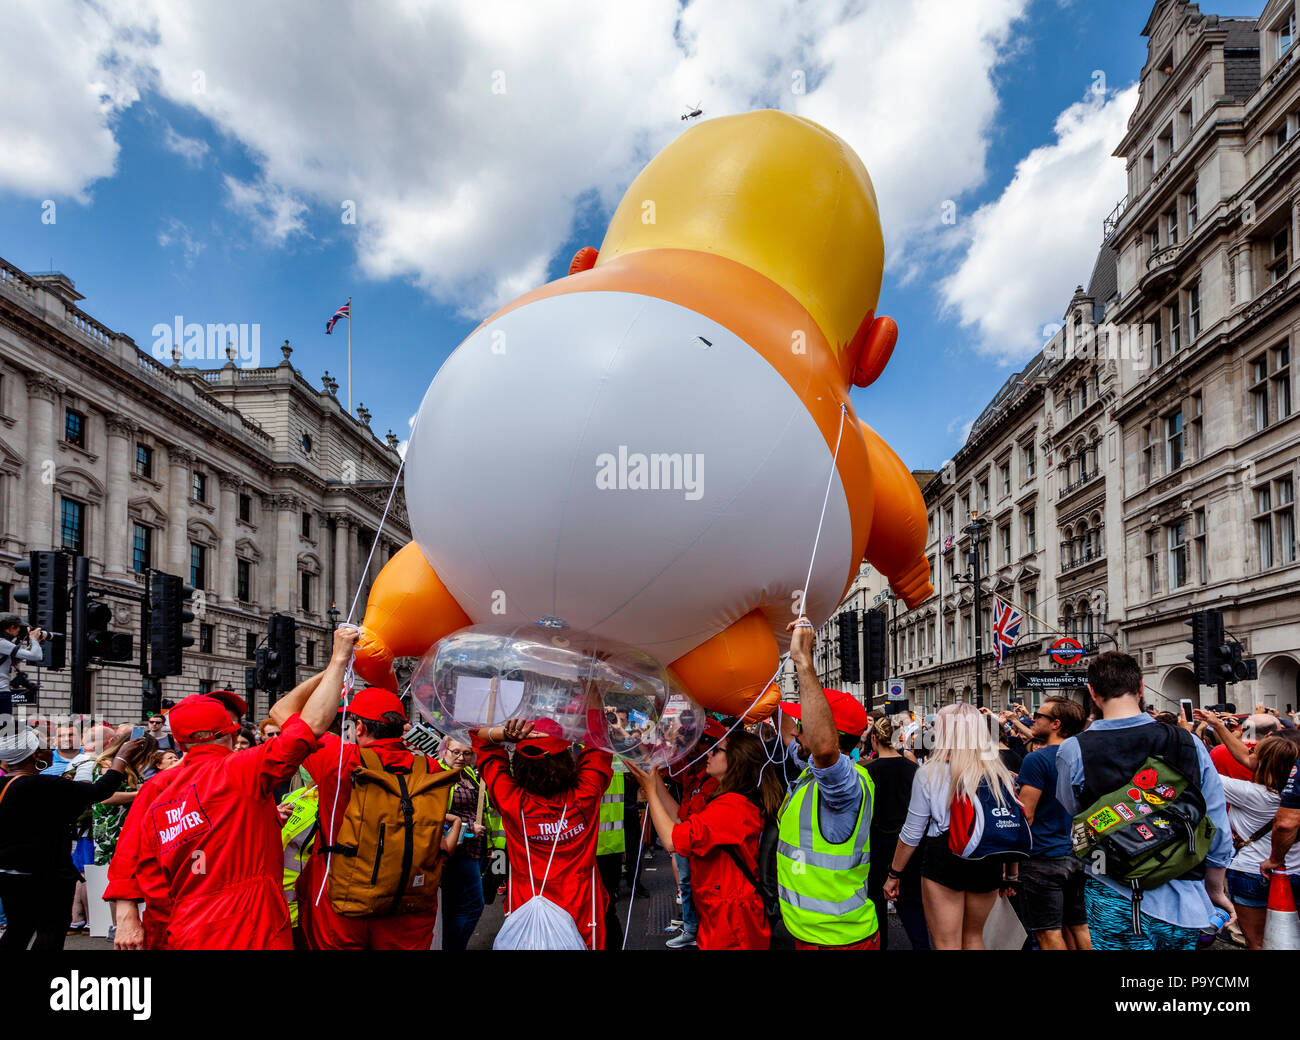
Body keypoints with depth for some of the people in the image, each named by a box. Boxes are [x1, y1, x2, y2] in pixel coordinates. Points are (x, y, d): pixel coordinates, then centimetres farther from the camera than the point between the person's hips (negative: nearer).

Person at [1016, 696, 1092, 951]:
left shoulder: (1037, 760, -15)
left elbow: (1025, 816, -17)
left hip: (1043, 859, -8)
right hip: (1076, 856, 8)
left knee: (1049, 934, -1)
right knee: (1078, 928, 13)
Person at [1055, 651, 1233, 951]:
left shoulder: (1073, 751, -13)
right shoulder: (1189, 743, -6)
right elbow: (1218, 834, 1)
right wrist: (1216, 891, 16)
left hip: (1115, 901, -2)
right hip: (1185, 904, 3)